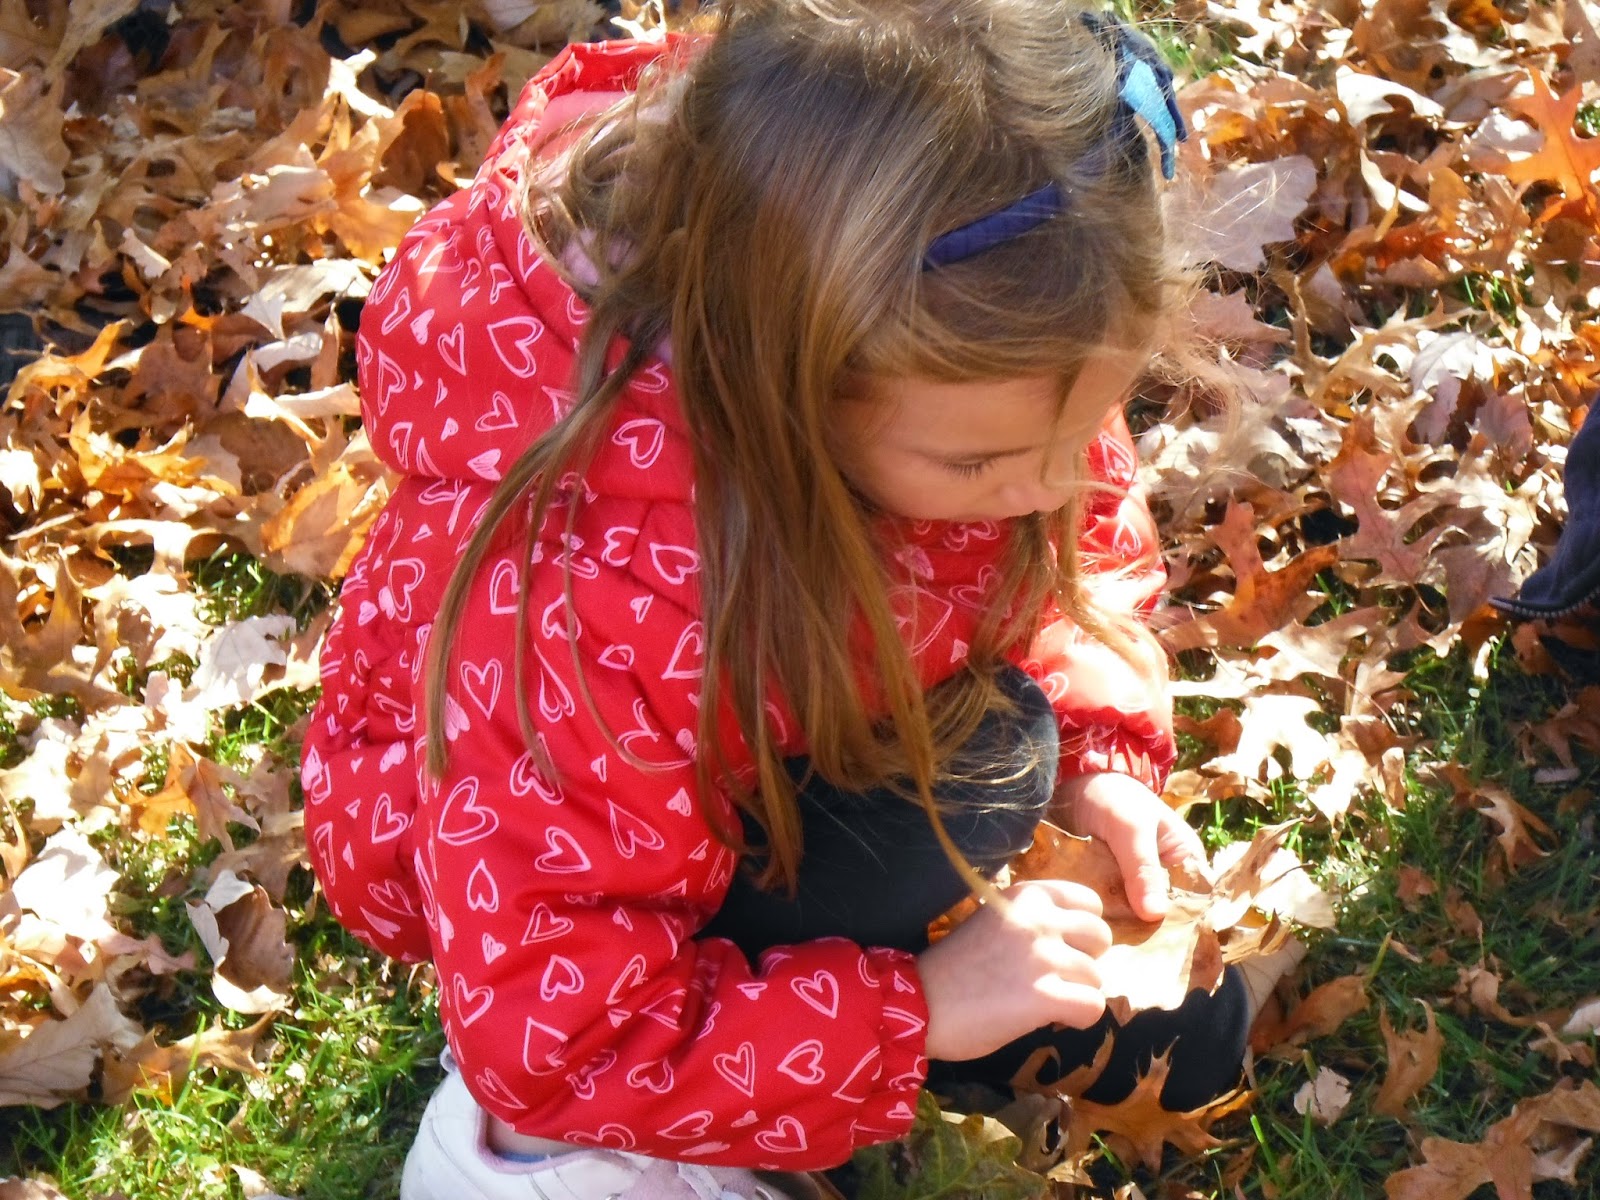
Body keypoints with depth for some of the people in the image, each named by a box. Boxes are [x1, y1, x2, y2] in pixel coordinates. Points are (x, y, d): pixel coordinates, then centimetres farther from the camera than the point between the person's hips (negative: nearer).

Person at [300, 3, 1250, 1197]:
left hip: (808, 735, 7)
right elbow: (552, 1035, -36)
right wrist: (915, 1009, -34)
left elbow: (1085, 523, -3)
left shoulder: (968, 354, -28)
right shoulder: (586, 599, -47)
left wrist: (1099, 757, -17)